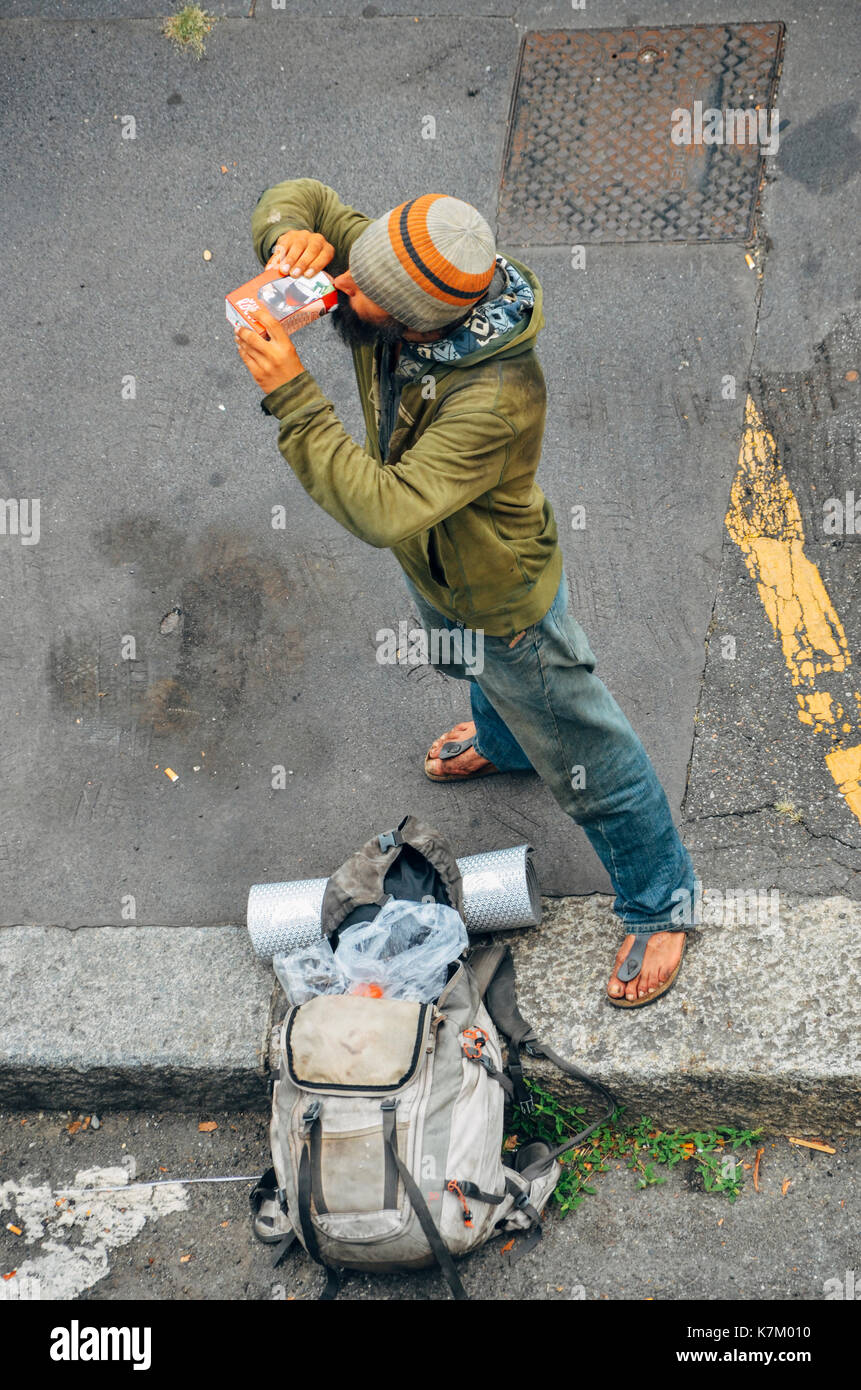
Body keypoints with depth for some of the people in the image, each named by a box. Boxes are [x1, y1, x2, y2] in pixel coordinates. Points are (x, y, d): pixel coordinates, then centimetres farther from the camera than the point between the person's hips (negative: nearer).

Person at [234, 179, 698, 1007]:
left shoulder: (497, 399, -45)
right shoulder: (392, 286, -24)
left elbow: (382, 509, -47)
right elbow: (299, 199, -8)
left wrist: (291, 398, -47)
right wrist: (289, 237, -32)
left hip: (503, 597, -8)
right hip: (432, 567, 8)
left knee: (583, 760, 13)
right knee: (474, 672, 39)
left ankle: (658, 905, 37)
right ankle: (502, 741, 74)